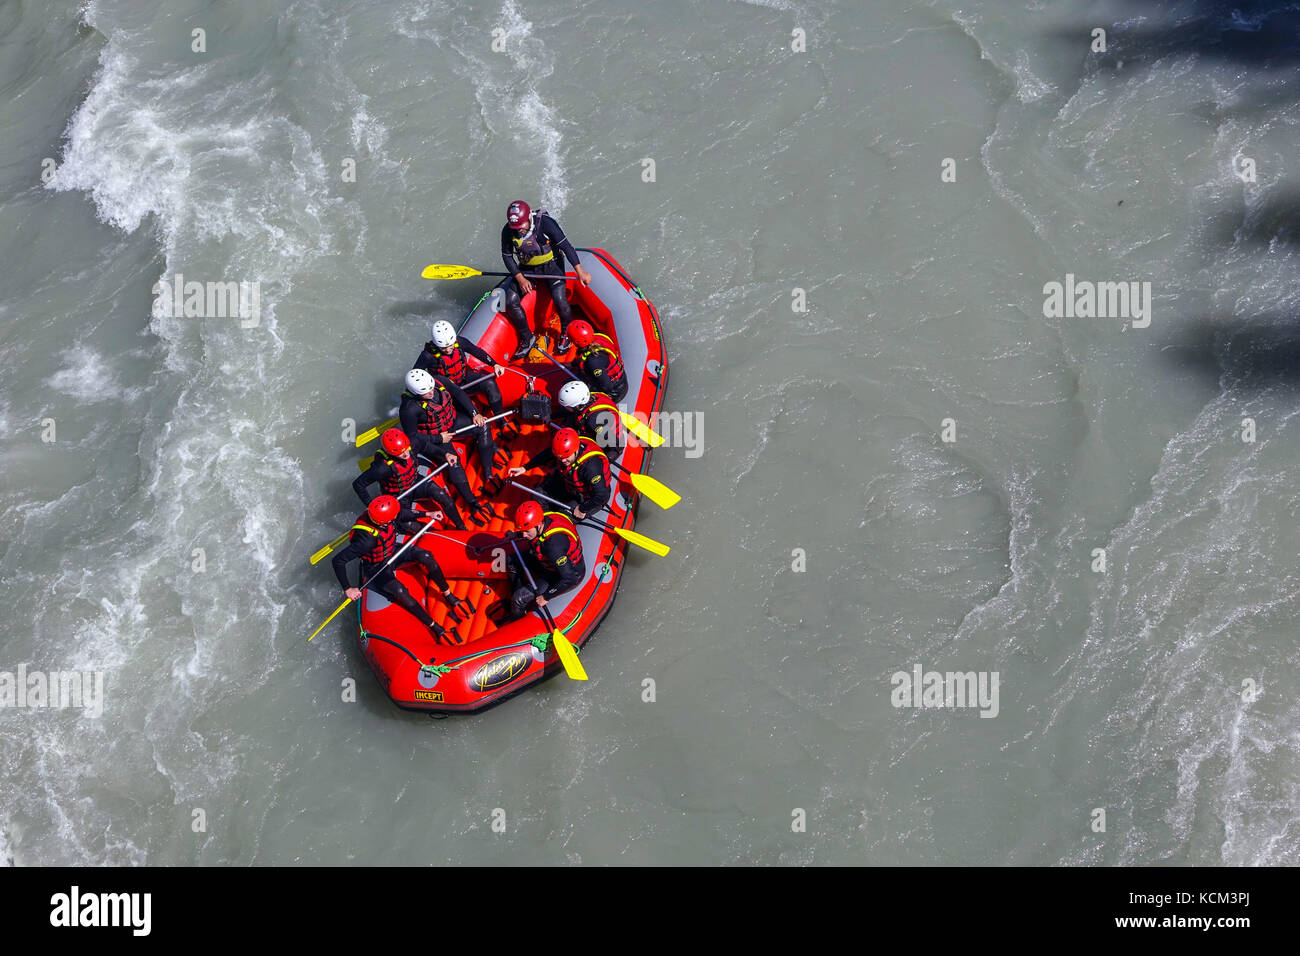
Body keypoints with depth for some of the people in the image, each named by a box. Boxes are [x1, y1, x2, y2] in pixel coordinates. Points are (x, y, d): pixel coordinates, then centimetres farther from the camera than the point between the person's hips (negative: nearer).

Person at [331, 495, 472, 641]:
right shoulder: (367, 538, -41)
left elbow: (403, 515, 3)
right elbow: (338, 560, -37)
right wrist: (348, 589, -34)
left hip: (392, 551, 7)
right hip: (377, 567, -7)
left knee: (425, 556, -14)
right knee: (400, 591, -29)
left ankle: (449, 597, 1)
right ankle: (433, 626, -16)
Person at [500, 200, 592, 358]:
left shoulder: (545, 223, -26)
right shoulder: (508, 231, -15)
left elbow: (566, 245, -22)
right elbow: (507, 256, -2)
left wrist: (580, 272, -24)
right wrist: (520, 279, -15)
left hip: (551, 265, -4)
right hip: (526, 269, 4)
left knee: (559, 299, -25)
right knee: (511, 302, -11)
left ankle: (565, 332, 5)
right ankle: (527, 339, 9)